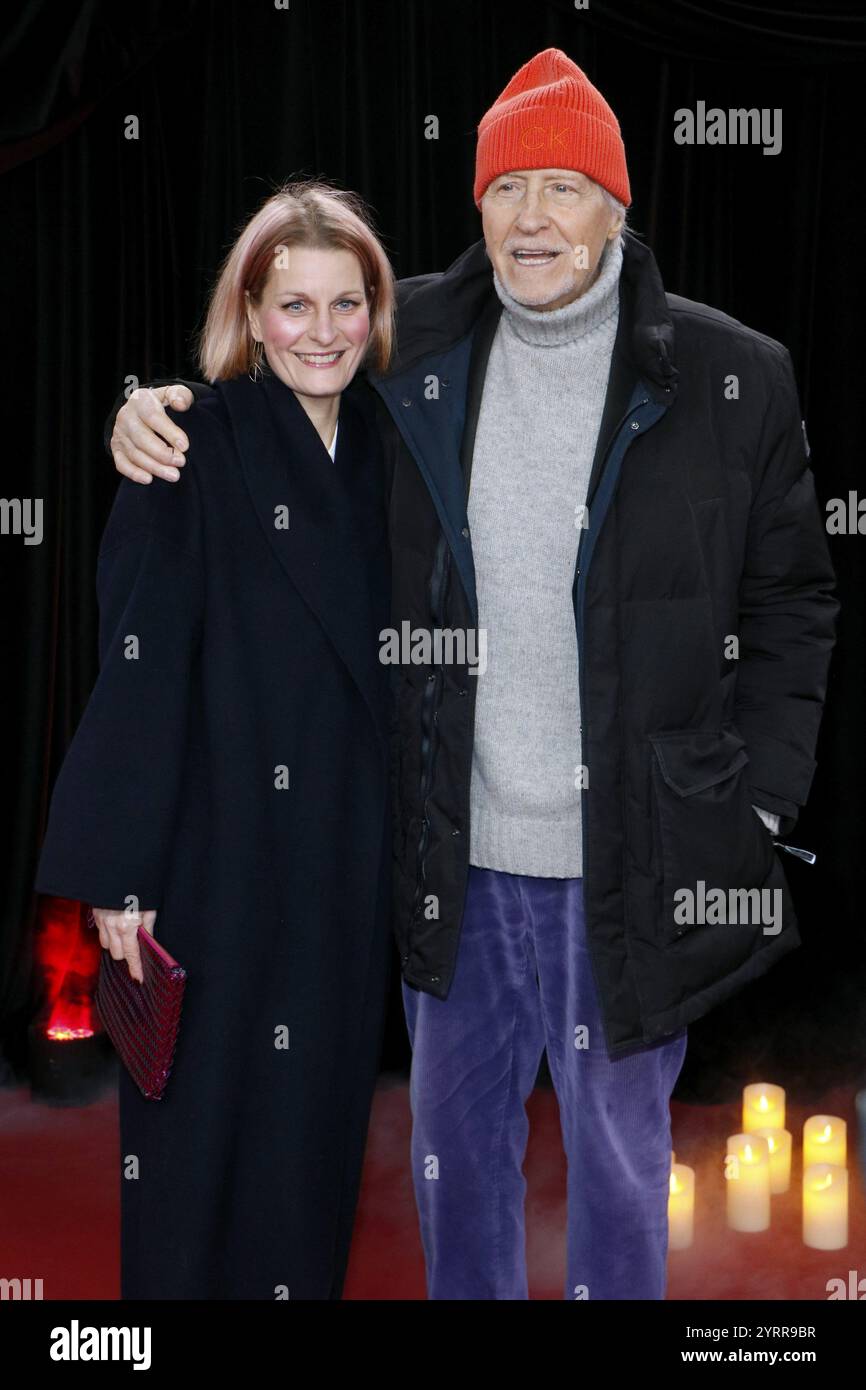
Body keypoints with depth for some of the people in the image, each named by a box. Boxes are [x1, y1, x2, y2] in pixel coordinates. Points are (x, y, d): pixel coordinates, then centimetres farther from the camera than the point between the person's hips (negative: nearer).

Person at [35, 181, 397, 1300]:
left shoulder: (379, 453, 8)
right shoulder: (195, 449, -10)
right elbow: (139, 662, -15)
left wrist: (405, 836, 11)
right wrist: (119, 871, -18)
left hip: (349, 849, 5)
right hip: (220, 842, -5)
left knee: (321, 1111, 14)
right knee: (203, 1116, 6)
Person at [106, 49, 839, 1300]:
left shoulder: (733, 378, -7)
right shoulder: (414, 346, -1)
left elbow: (791, 602, 0)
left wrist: (760, 810, -4)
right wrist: (170, 408, -5)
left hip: (635, 862, -2)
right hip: (459, 851, 3)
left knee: (618, 1151, 16)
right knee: (456, 1139, 21)